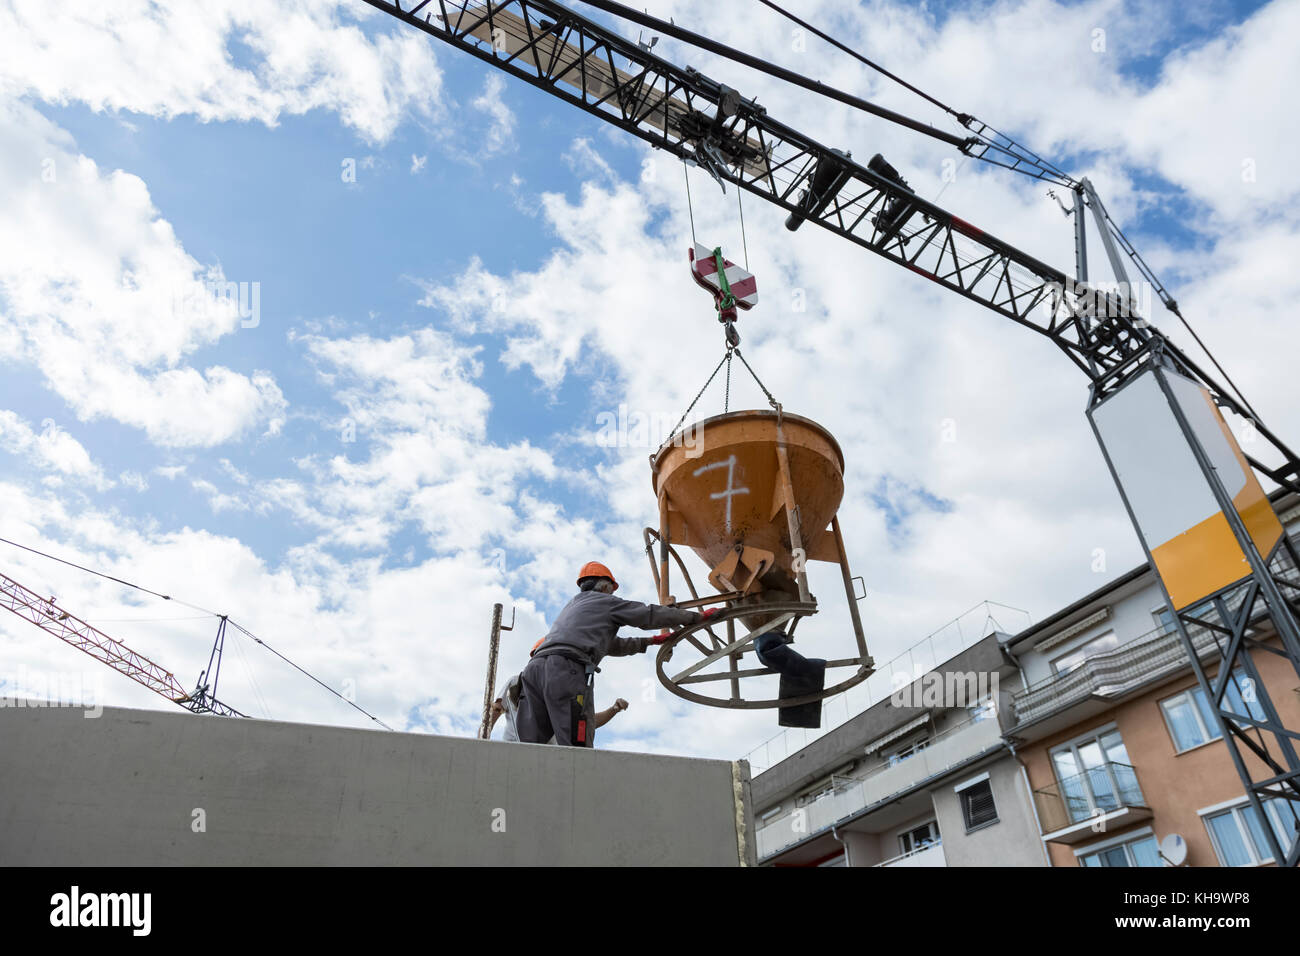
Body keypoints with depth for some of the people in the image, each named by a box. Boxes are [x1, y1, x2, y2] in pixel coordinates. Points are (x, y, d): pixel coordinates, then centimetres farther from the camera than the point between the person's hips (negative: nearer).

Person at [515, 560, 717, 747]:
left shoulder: (572, 606, 39)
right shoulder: (605, 602, 16)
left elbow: (610, 645, 45)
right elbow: (651, 614, 15)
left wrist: (650, 641, 50)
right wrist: (698, 616, 24)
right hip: (566, 670, -7)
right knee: (576, 749, -13)